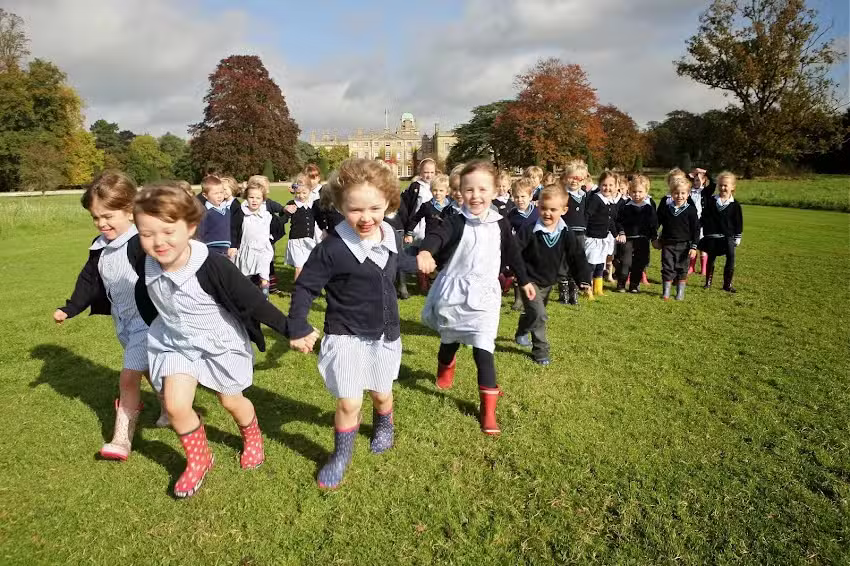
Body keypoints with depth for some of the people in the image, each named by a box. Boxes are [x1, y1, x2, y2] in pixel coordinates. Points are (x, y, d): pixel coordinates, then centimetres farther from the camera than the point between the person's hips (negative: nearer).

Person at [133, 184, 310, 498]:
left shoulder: (212, 266, -34)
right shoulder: (148, 268, -18)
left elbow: (253, 302, -27)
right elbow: (146, 302, 5)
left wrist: (292, 331, -22)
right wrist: (159, 330, 19)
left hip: (220, 342, -3)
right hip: (174, 342, 4)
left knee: (231, 401, 14)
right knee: (175, 405, -7)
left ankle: (252, 439, 47)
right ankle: (198, 460, 21)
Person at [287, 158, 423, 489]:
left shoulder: (389, 237, -5)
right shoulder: (332, 248, -24)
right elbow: (305, 288, -13)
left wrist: (418, 263, 37)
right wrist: (297, 329, -12)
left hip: (385, 335, 5)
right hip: (347, 337, -5)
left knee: (381, 393, 21)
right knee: (349, 403, -3)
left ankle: (384, 426, 52)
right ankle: (341, 456, 22)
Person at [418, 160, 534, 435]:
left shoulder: (500, 224, 0)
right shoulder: (457, 222, -11)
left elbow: (512, 254, 14)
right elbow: (437, 236, -32)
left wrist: (524, 281, 23)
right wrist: (425, 252, -54)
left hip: (484, 296, 1)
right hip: (453, 294, 0)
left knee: (483, 350, -7)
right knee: (449, 341, 21)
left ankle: (488, 408, 0)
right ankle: (445, 368, 55)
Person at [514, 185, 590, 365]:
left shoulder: (566, 235, -8)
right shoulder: (529, 231, -20)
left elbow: (577, 258, -4)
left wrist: (584, 280, -10)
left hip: (549, 283, 5)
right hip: (529, 281, -5)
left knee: (533, 313, 24)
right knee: (539, 314, -18)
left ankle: (522, 333, 53)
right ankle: (540, 350, 1)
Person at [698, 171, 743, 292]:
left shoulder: (734, 205, -1)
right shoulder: (710, 200, 2)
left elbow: (738, 222, 1)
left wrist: (738, 238, 1)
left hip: (728, 237, -1)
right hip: (712, 237, 1)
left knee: (730, 259, -4)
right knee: (710, 259, 10)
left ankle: (727, 284, 7)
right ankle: (708, 282, 23)